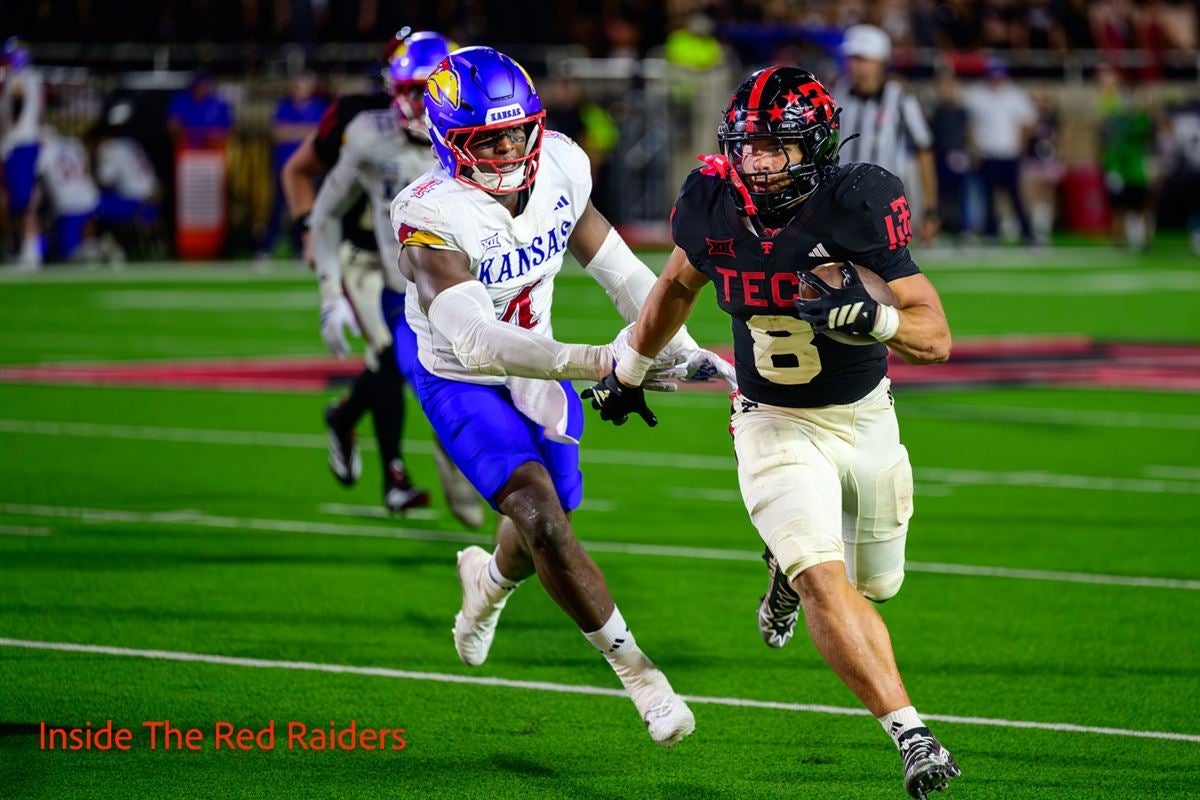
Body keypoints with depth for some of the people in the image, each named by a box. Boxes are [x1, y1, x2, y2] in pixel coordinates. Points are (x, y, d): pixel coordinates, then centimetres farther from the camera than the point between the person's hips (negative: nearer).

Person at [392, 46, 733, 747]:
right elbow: (479, 343, -45)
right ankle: (637, 672, -12)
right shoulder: (432, 220, -34)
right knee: (542, 516, -22)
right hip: (462, 383, -6)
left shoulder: (559, 170, -15)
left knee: (546, 535, 15)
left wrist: (682, 348, -3)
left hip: (538, 368, 6)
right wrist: (605, 362, -52)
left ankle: (489, 580, 51)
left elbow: (619, 270, 1)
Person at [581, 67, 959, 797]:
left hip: (865, 420, 0)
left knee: (867, 593, 13)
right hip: (777, 428, 0)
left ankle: (791, 570, 47)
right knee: (825, 582, -21)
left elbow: (937, 337, -21)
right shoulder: (714, 205, -13)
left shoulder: (856, 208, -22)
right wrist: (631, 370, 23)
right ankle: (912, 736, -21)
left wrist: (873, 319, -42)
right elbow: (678, 284, 12)